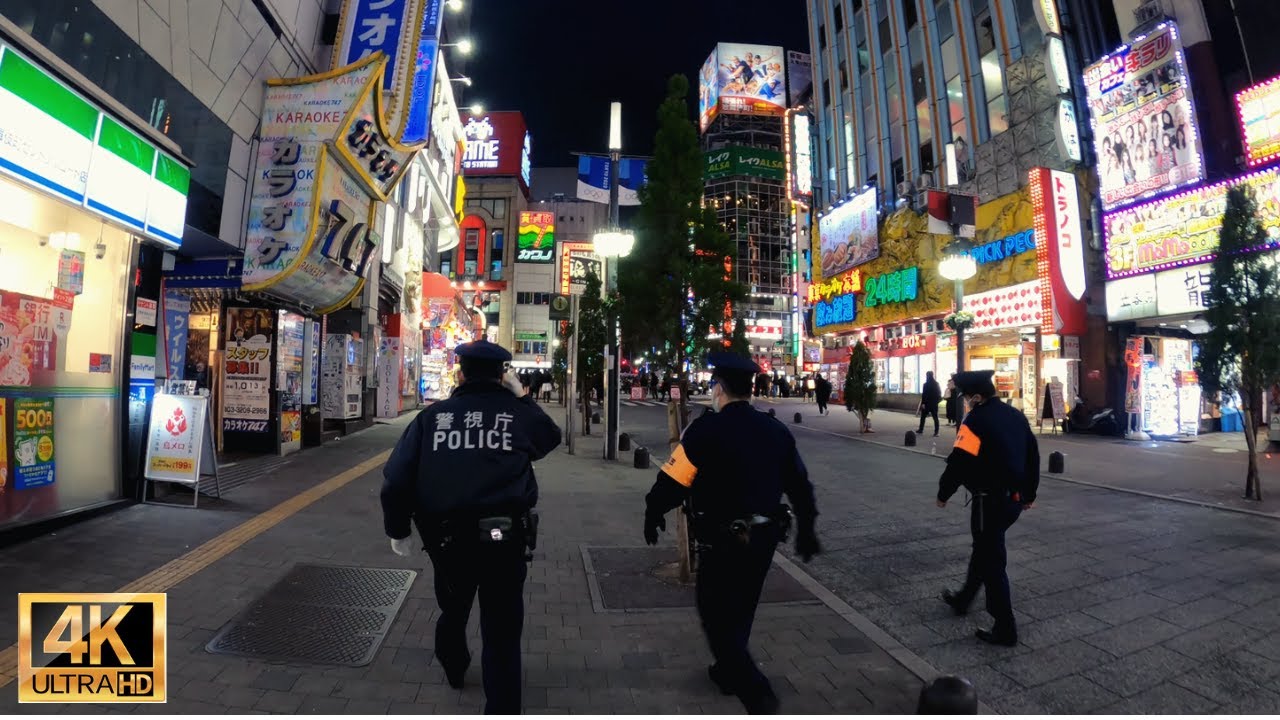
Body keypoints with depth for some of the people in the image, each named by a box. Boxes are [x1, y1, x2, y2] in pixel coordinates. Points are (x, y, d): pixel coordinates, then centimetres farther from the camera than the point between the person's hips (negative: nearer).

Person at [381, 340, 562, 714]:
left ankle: (453, 668, 58)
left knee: (453, 609, 31)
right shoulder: (518, 414, -3)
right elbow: (552, 436, 18)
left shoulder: (432, 416, 0)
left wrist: (398, 530, 11)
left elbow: (396, 478, -3)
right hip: (505, 538, -3)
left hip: (447, 539, 3)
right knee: (502, 633, 10)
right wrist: (522, 397, 17)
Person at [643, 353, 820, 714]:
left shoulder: (706, 429, -18)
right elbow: (800, 484, 8)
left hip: (724, 540, -6)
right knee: (740, 610, 23)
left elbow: (672, 481, -17)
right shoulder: (777, 430, 1)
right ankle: (729, 672, 40)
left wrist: (653, 514, 2)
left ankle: (757, 692, -3)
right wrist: (806, 530, 21)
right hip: (765, 537, 7)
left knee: (717, 616, 7)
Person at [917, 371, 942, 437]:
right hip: (934, 403, 5)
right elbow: (939, 394, 11)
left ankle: (921, 430, 16)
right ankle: (936, 432, -1)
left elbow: (924, 395, -15)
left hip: (927, 403, -5)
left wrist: (923, 403, -13)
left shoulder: (926, 384, -12)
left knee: (923, 416, 9)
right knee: (935, 417, 4)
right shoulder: (936, 384, 6)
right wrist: (937, 400, 17)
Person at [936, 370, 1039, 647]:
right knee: (983, 549, 22)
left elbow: (958, 463, -21)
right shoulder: (1016, 415, 7)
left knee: (992, 562, 2)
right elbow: (1033, 456, 15)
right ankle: (963, 599, 39)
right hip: (1014, 499, 9)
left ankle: (1005, 629, 11)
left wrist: (943, 494, -6)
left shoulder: (976, 420, -20)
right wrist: (1029, 493, 25)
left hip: (990, 502, -9)